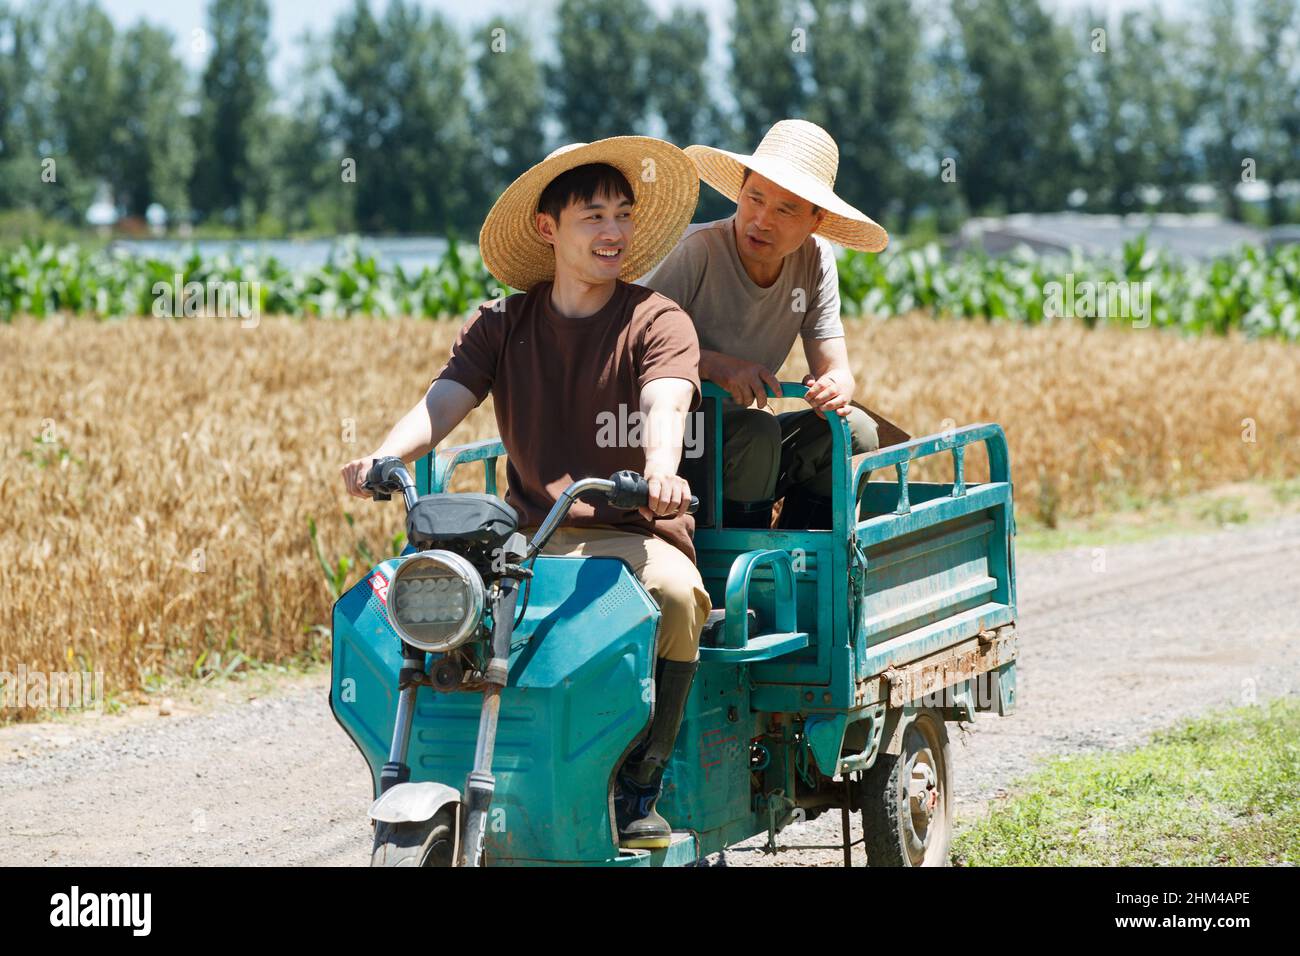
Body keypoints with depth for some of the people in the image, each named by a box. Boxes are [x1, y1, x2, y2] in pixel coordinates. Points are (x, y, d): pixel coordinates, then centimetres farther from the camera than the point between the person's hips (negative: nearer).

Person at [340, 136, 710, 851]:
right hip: (528, 536, 3)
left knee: (675, 593, -36)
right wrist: (382, 456, -24)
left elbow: (663, 405, -18)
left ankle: (642, 786, -19)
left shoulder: (658, 321, 1)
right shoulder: (501, 324, 12)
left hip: (634, 534, -3)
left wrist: (659, 471, -42)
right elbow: (445, 398, -3)